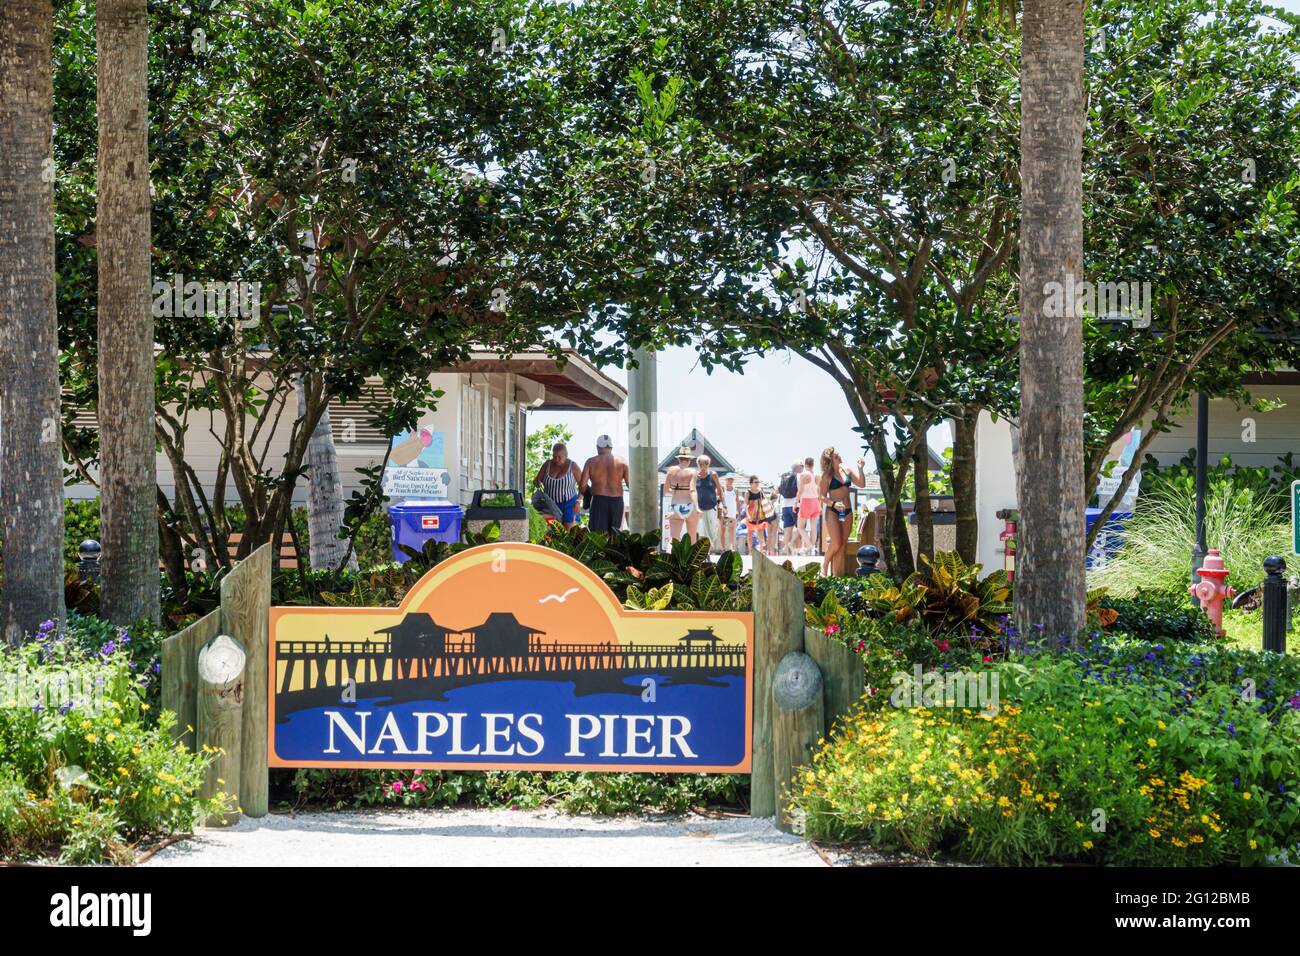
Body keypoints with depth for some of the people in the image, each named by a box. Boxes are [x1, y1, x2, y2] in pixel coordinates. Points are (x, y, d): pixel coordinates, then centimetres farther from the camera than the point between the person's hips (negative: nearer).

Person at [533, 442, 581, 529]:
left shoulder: (572, 466, -3)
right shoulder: (547, 464, 5)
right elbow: (537, 480, 11)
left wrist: (578, 501, -10)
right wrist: (538, 484, -13)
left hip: (568, 505, -2)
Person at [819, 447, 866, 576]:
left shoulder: (847, 471, 8)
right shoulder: (827, 476, -6)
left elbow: (862, 484, 9)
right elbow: (822, 497, -6)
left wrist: (860, 469, -2)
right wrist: (833, 504, -23)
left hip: (847, 512, 5)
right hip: (832, 512, -5)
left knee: (842, 545, 3)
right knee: (836, 544, -13)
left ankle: (834, 573, 7)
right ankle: (824, 567, 8)